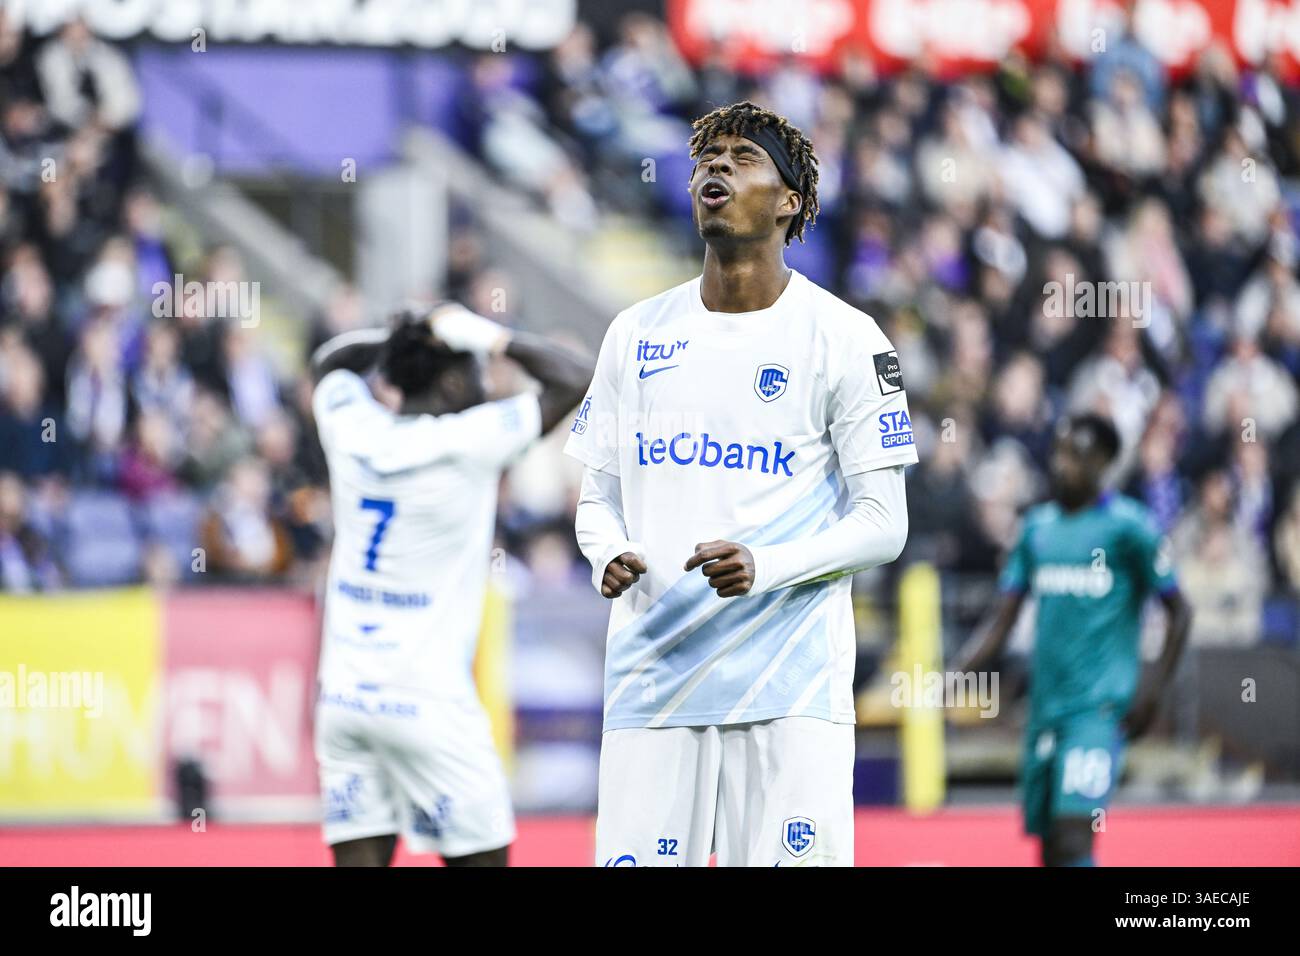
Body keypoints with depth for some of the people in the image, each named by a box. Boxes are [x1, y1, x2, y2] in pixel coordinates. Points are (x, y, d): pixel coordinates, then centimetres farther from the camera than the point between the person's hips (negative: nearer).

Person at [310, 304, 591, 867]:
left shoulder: (353, 429, 2)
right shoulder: (465, 442, -12)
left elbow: (331, 358, 26)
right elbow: (574, 379, -5)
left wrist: (405, 337, 12)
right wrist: (491, 337, 2)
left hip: (343, 691, 6)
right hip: (427, 703, -5)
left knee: (359, 857, 3)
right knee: (481, 857, 3)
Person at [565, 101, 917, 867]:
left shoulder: (844, 337, 0)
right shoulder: (637, 334, 14)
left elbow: (883, 524, -2)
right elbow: (599, 495, 18)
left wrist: (763, 567, -17)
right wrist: (608, 557, -5)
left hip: (791, 686, -3)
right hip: (651, 678, 3)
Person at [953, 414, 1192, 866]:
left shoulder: (1129, 526, -4)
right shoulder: (1037, 527, 12)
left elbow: (1179, 612, 1)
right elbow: (1002, 623, 11)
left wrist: (1153, 691, -9)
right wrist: (955, 671, -5)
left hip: (1100, 706, -6)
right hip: (1045, 706, 6)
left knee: (1074, 835, -19)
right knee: (1049, 845, 8)